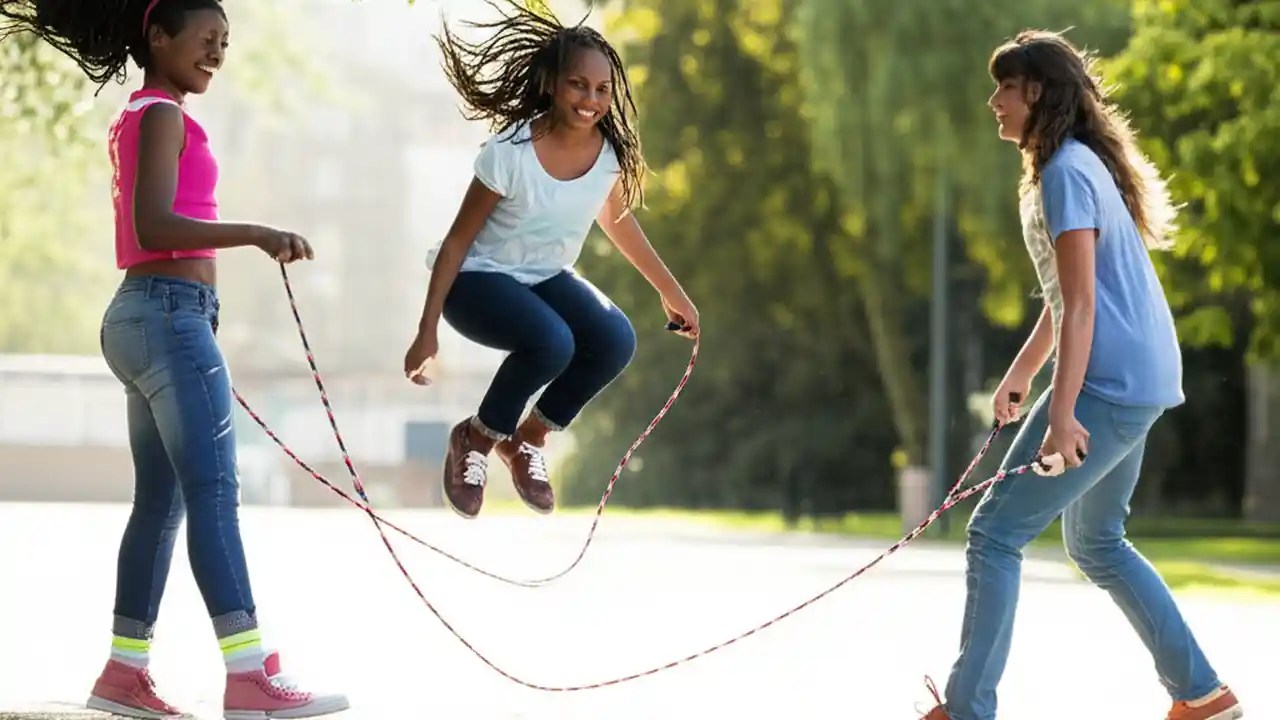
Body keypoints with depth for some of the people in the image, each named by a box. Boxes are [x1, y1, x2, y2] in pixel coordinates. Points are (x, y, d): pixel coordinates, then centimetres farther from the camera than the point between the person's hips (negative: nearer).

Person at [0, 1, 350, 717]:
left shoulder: (138, 118, 19)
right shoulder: (163, 116, -10)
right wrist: (254, 234, -32)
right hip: (172, 314, -10)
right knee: (214, 491, -15)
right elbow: (154, 227, -22)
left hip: (141, 316, 10)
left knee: (161, 501, 11)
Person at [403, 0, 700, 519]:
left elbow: (617, 220, 12)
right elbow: (457, 242, -16)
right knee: (551, 343, -34)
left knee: (616, 341, -22)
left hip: (546, 278, 6)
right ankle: (476, 438, -6)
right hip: (480, 280, -6)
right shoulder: (511, 153, -25)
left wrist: (671, 292, 19)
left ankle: (529, 438, 3)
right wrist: (427, 331, -15)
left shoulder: (611, 151, -9)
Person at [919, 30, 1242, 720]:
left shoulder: (1067, 172, -14)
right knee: (1096, 542, 21)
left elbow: (1081, 305, -20)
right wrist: (1021, 372, 33)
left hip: (1110, 385, -11)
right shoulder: (1077, 165, 17)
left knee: (995, 532, -8)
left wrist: (1061, 414, -25)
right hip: (1140, 383, 11)